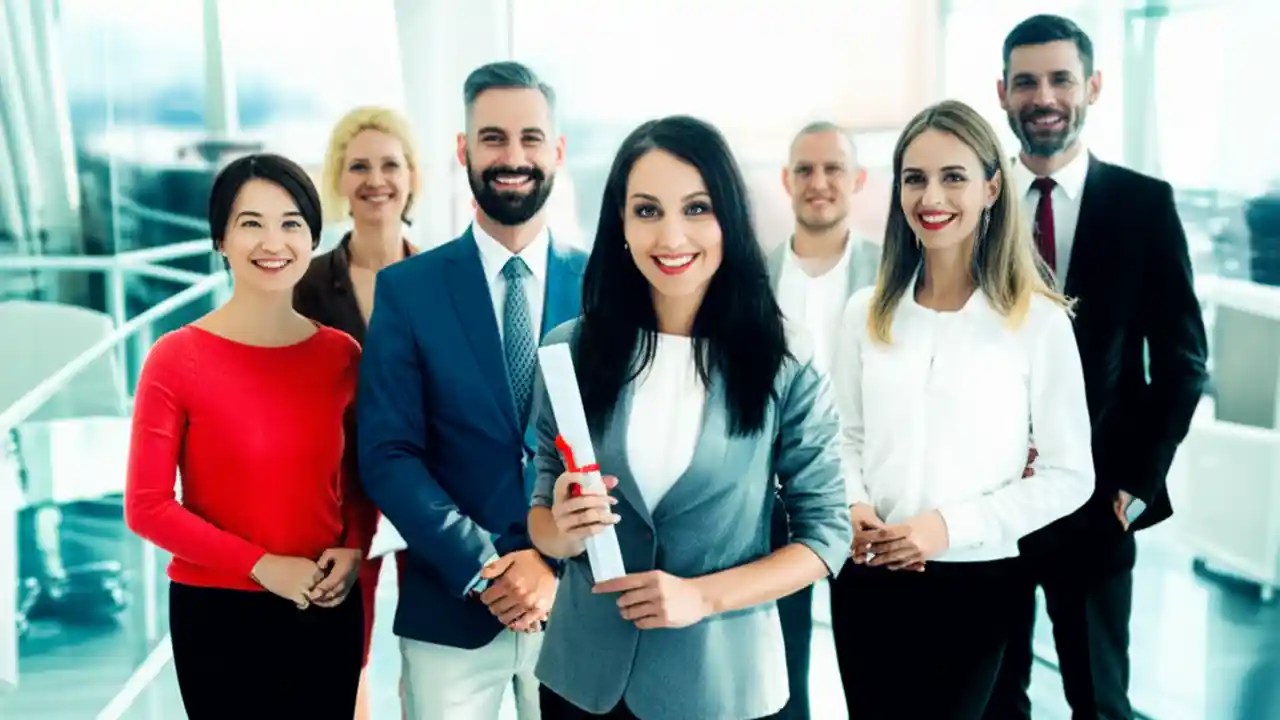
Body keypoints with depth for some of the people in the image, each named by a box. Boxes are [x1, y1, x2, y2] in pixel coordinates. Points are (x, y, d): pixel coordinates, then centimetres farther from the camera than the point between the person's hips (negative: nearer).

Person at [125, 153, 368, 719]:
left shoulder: (341, 354, 1)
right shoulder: (178, 358, -10)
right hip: (217, 613, -3)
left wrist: (354, 552, -7)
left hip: (327, 612, 3)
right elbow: (147, 505, -11)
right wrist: (262, 565, -16)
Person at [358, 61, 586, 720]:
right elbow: (388, 455, -6)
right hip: (450, 610, -1)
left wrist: (561, 563, -12)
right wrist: (482, 568, -14)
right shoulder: (406, 289, -1)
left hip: (575, 603, 1)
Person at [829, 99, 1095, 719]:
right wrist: (852, 508, -9)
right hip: (867, 577, 3)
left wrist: (951, 525, -17)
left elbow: (1069, 475, -7)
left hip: (974, 582, -3)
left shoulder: (1038, 319, -8)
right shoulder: (867, 313, 4)